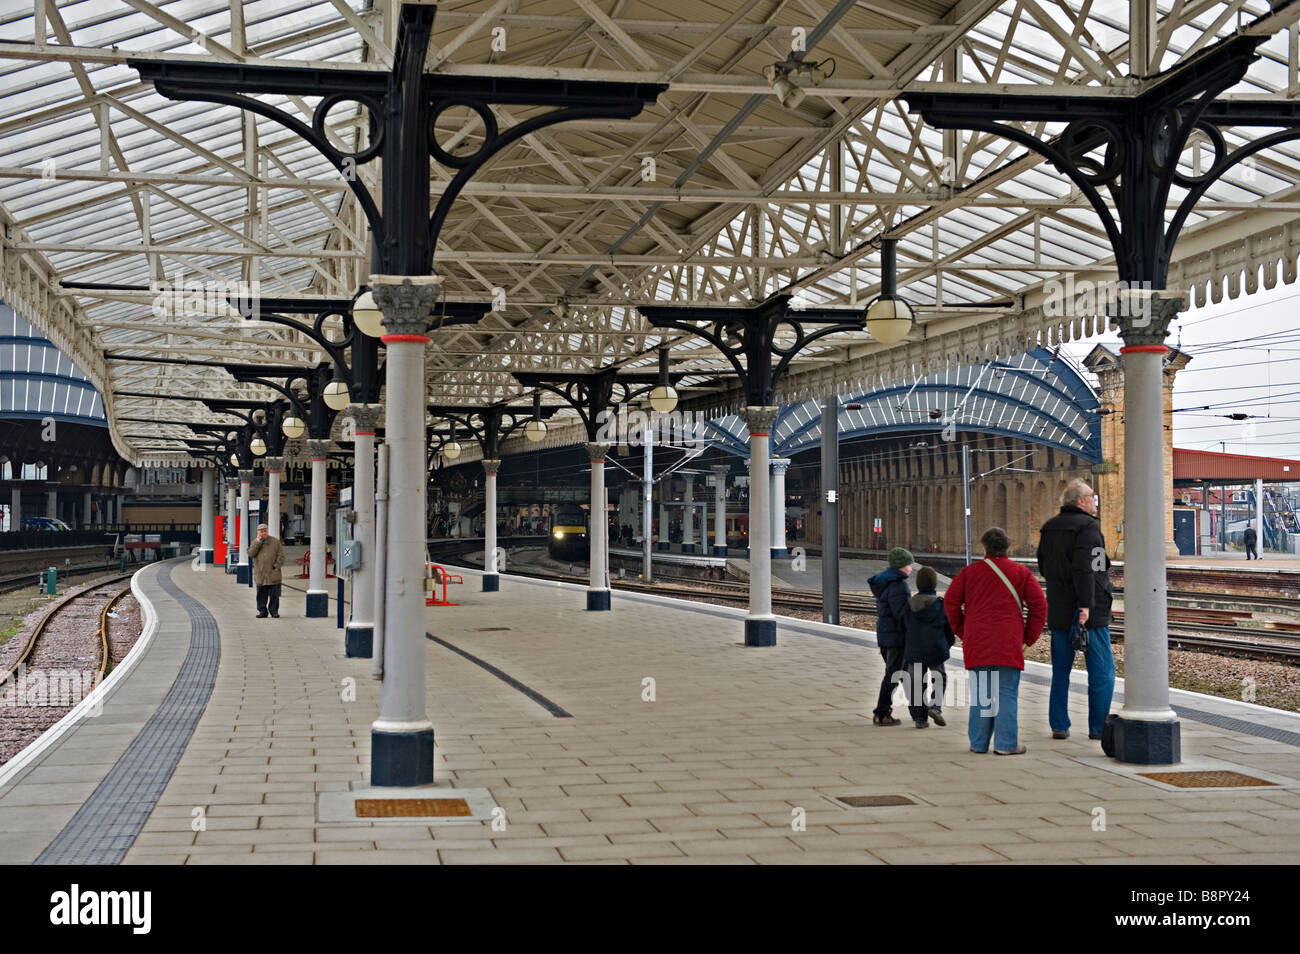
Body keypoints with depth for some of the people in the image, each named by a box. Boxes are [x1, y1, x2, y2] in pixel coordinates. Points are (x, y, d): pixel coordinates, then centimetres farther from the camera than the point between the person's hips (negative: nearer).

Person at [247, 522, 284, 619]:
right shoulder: (255, 542, 10)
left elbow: (281, 556, 3)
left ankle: (274, 611, 8)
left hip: (273, 574, -2)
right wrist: (258, 542, -11)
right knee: (261, 595, 5)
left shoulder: (276, 541, 4)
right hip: (260, 574, 2)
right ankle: (262, 611, 12)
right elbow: (250, 554, -7)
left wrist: (276, 566, -8)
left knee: (274, 595, 0)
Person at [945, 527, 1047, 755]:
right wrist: (1029, 637, 6)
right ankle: (1006, 744, 0)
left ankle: (978, 743, 11)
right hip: (1008, 646, -2)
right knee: (1007, 694, 2)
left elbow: (950, 601, 4)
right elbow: (1039, 604, -2)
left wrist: (962, 632, 13)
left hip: (977, 643, 2)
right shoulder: (1021, 572, 3)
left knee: (980, 693, 8)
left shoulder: (970, 572, 6)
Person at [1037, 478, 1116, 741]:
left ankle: (1059, 725, 13)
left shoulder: (1049, 528, 12)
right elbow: (1084, 568, -22)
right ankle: (1098, 727, 2)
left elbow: (1043, 567, 18)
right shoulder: (1088, 527, -12)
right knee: (1102, 671, 3)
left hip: (1058, 611, 7)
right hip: (1091, 612, -7)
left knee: (1060, 671, 13)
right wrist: (1086, 604, -25)